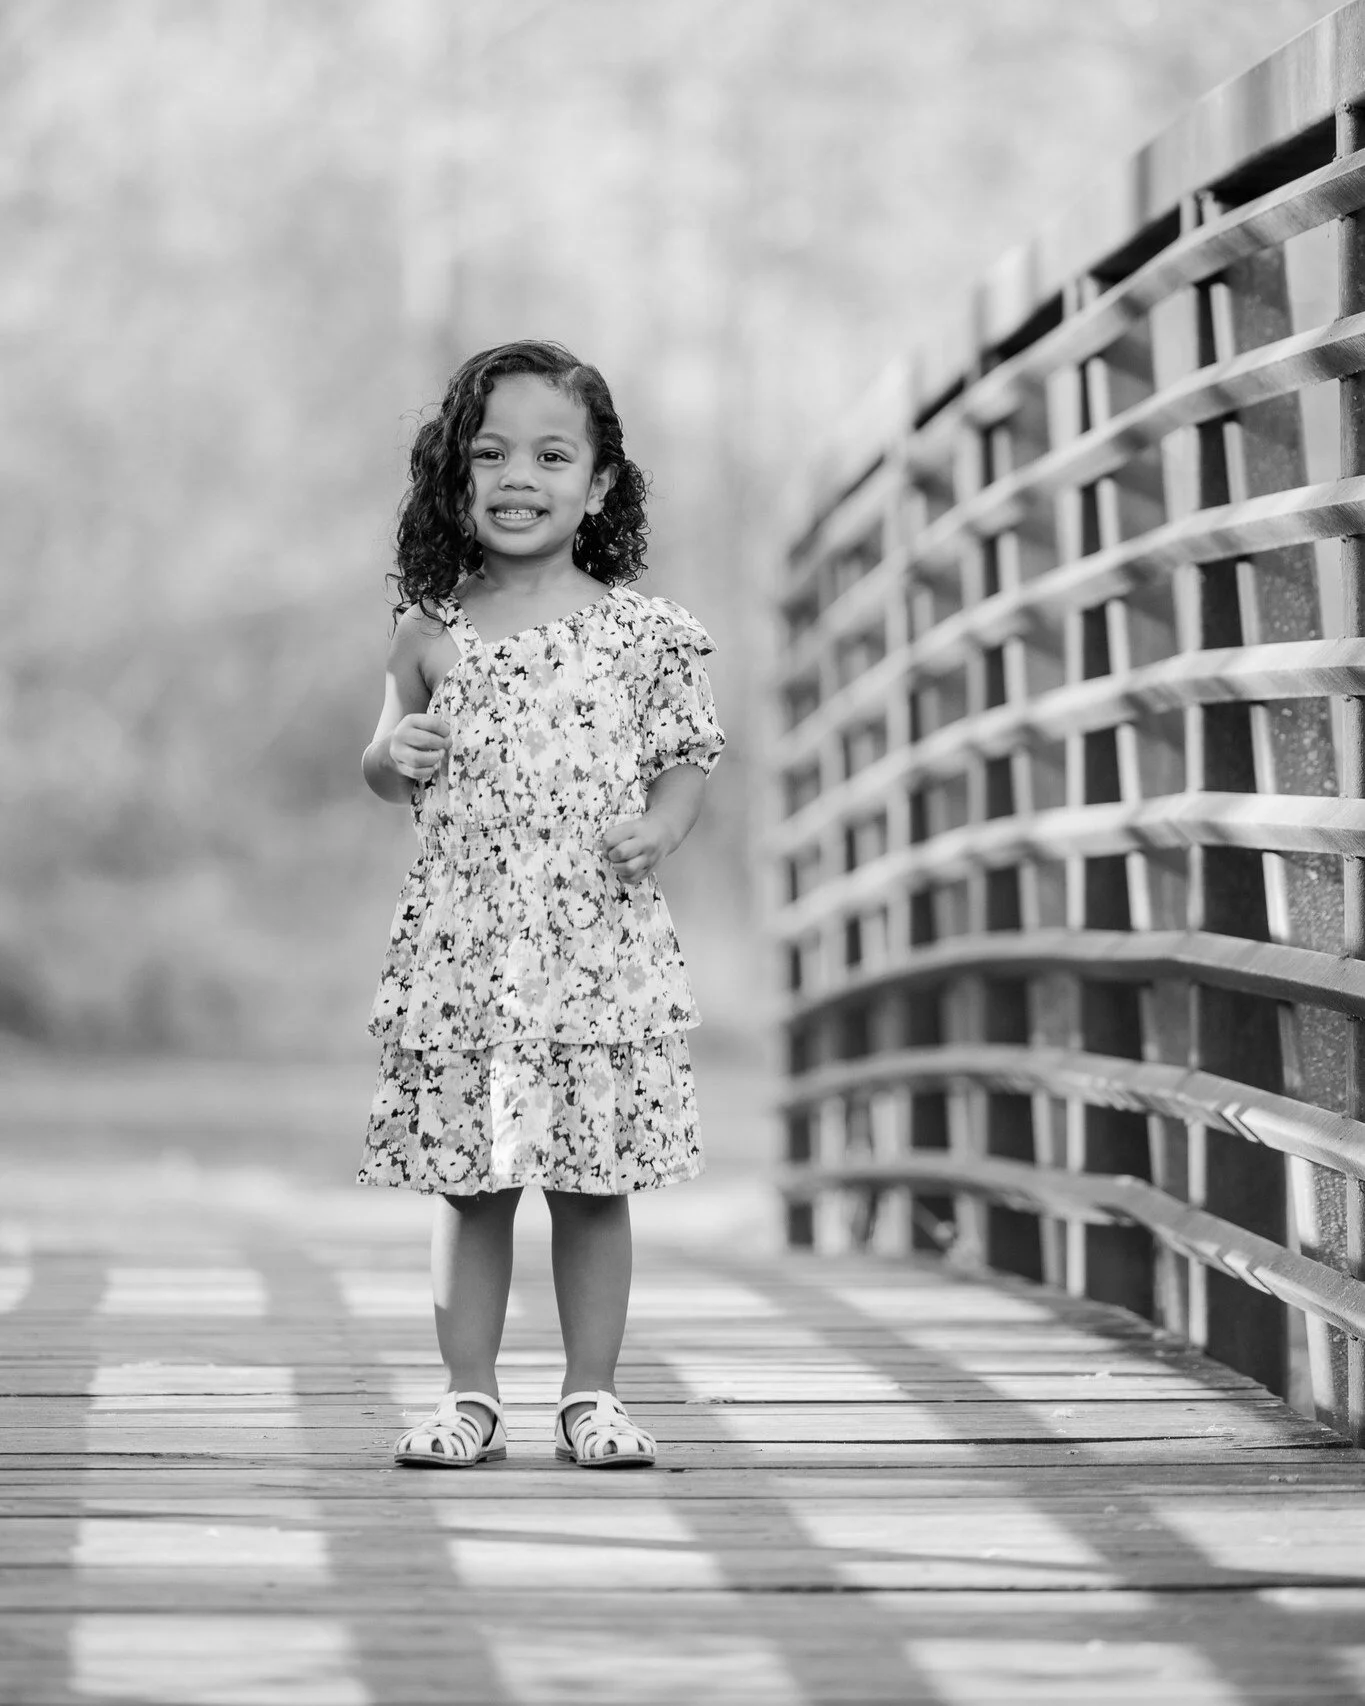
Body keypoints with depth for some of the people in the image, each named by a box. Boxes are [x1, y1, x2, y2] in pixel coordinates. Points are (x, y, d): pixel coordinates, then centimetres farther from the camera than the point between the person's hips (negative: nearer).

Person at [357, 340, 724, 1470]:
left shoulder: (639, 630, 1)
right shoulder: (432, 631, 6)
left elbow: (688, 754, 5)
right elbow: (388, 775, 16)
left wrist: (662, 824, -14)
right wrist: (394, 753, -6)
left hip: (599, 942, -1)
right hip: (462, 942, 1)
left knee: (595, 1182, 2)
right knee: (467, 1179, 3)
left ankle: (592, 1396, 12)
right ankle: (470, 1397, 12)